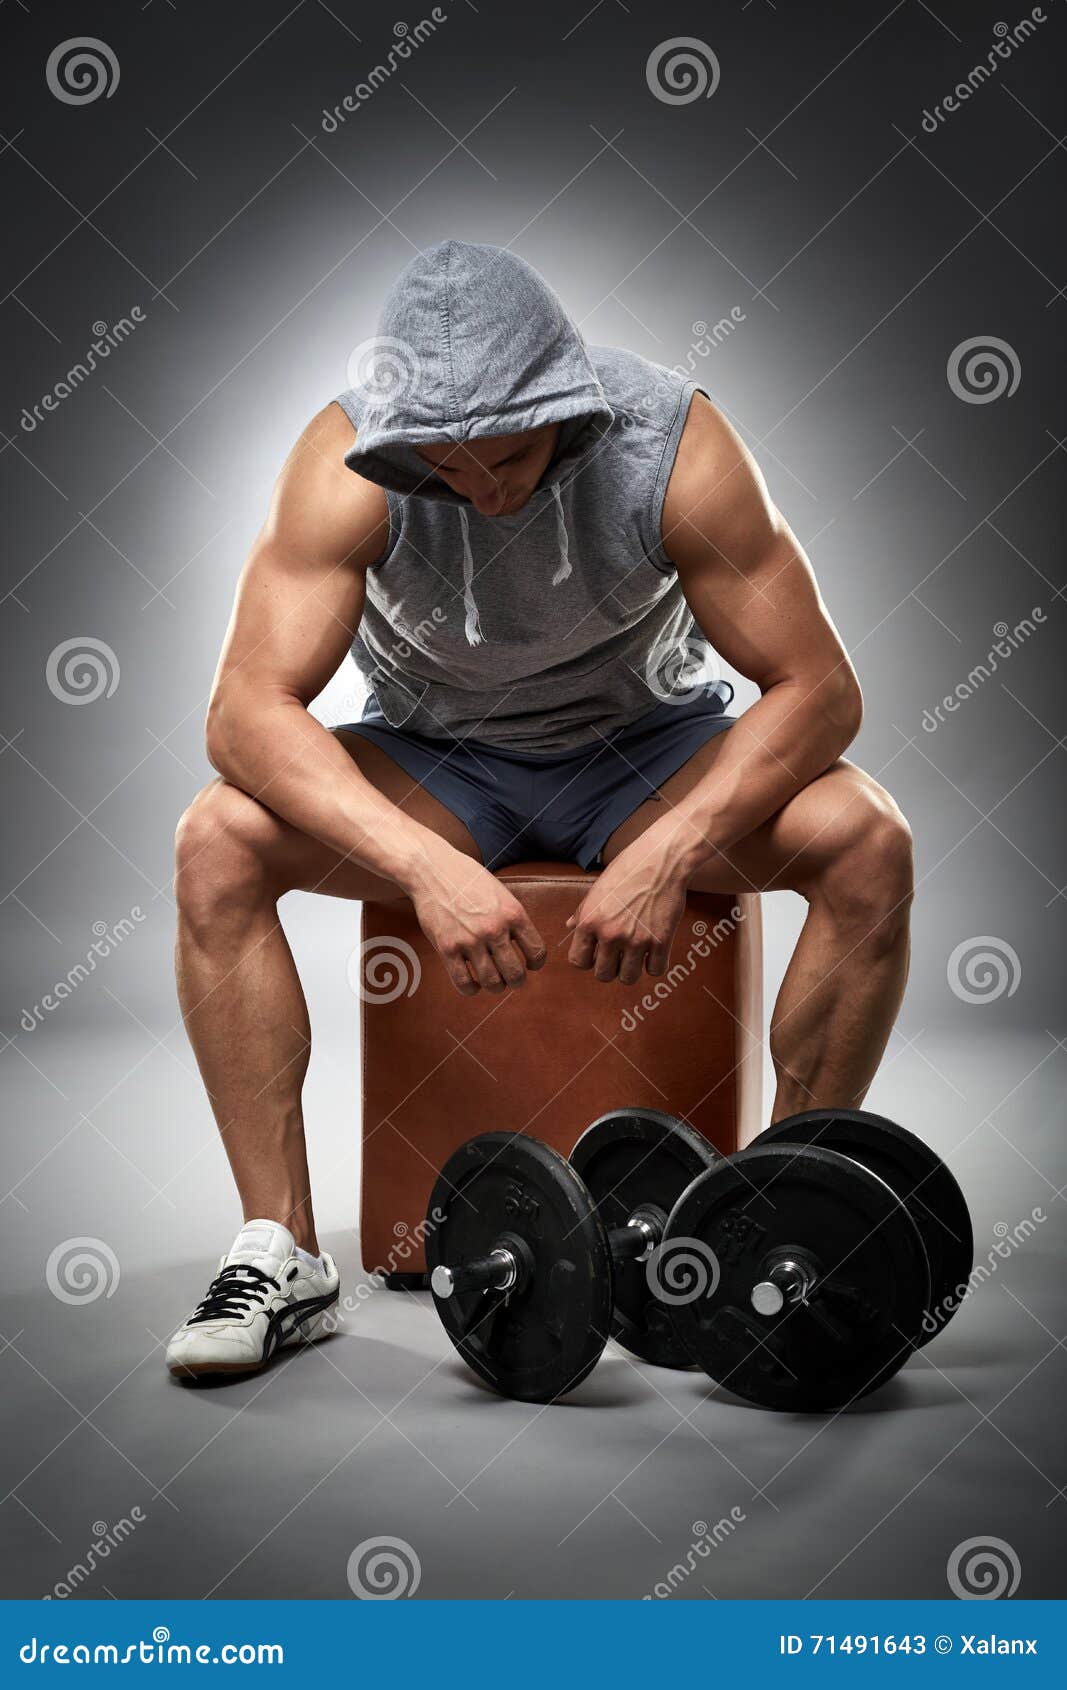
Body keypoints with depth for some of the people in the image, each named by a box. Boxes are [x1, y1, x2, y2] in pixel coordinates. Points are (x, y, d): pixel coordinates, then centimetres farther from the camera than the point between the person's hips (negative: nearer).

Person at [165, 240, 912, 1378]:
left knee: (866, 844, -28)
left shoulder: (671, 439, -25)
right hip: (434, 761, 1)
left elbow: (817, 689, -22)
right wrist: (425, 862, -44)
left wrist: (666, 855, -36)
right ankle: (280, 1251, -19)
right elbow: (248, 709, -30)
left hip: (647, 747, 0)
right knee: (219, 842, -27)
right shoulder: (346, 461, -25)